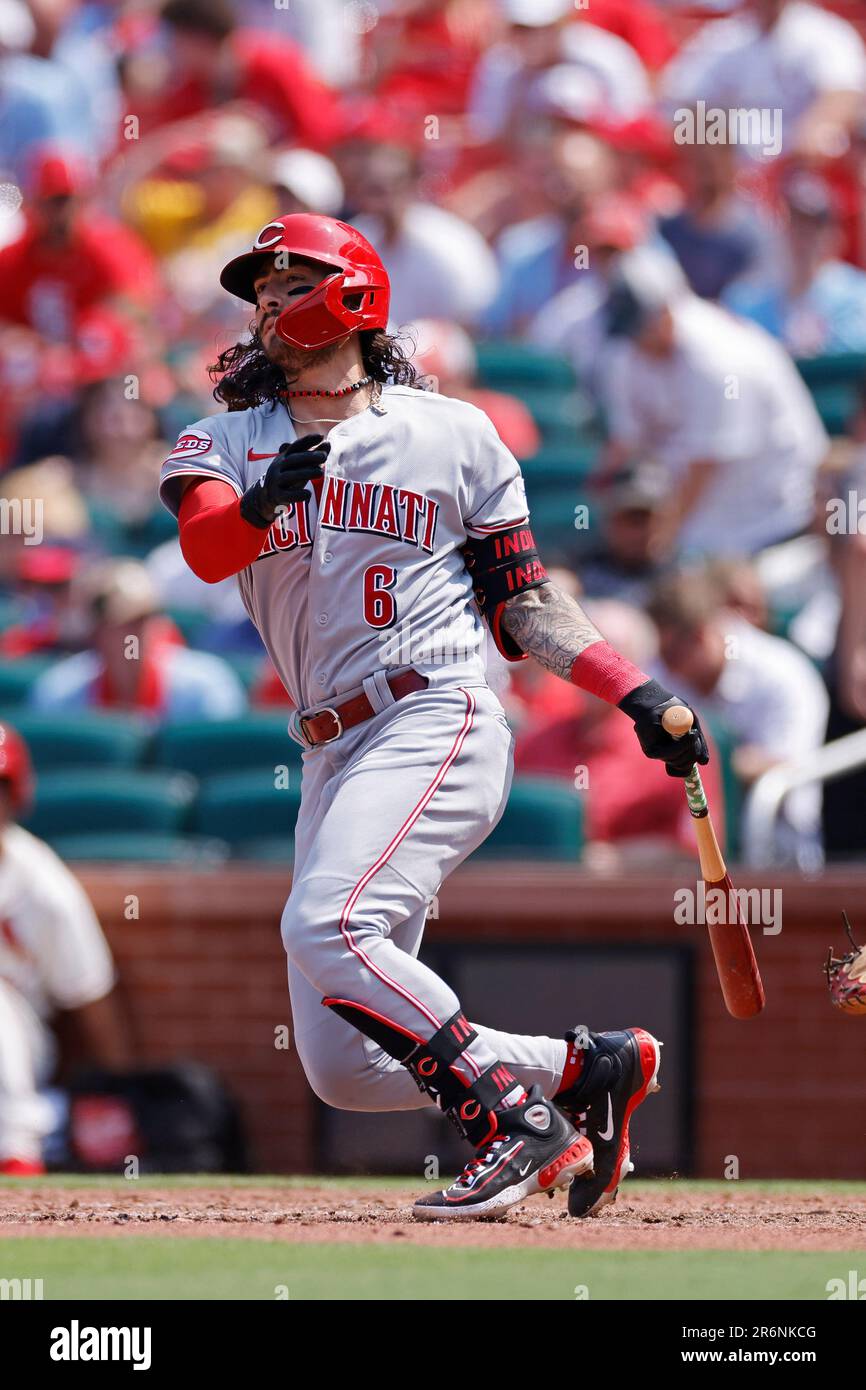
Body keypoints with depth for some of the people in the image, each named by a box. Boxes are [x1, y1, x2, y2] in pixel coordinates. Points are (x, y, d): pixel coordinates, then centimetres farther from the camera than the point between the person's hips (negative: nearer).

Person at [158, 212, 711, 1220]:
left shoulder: (451, 435, 8)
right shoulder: (224, 444, 12)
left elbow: (522, 604, 11)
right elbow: (204, 546, -11)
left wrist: (634, 693, -1)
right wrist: (260, 504, -33)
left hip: (438, 721, -5)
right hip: (334, 755, 5)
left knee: (325, 925, -30)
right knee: (343, 1070, -1)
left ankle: (511, 1116, -21)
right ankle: (589, 1068, 12)